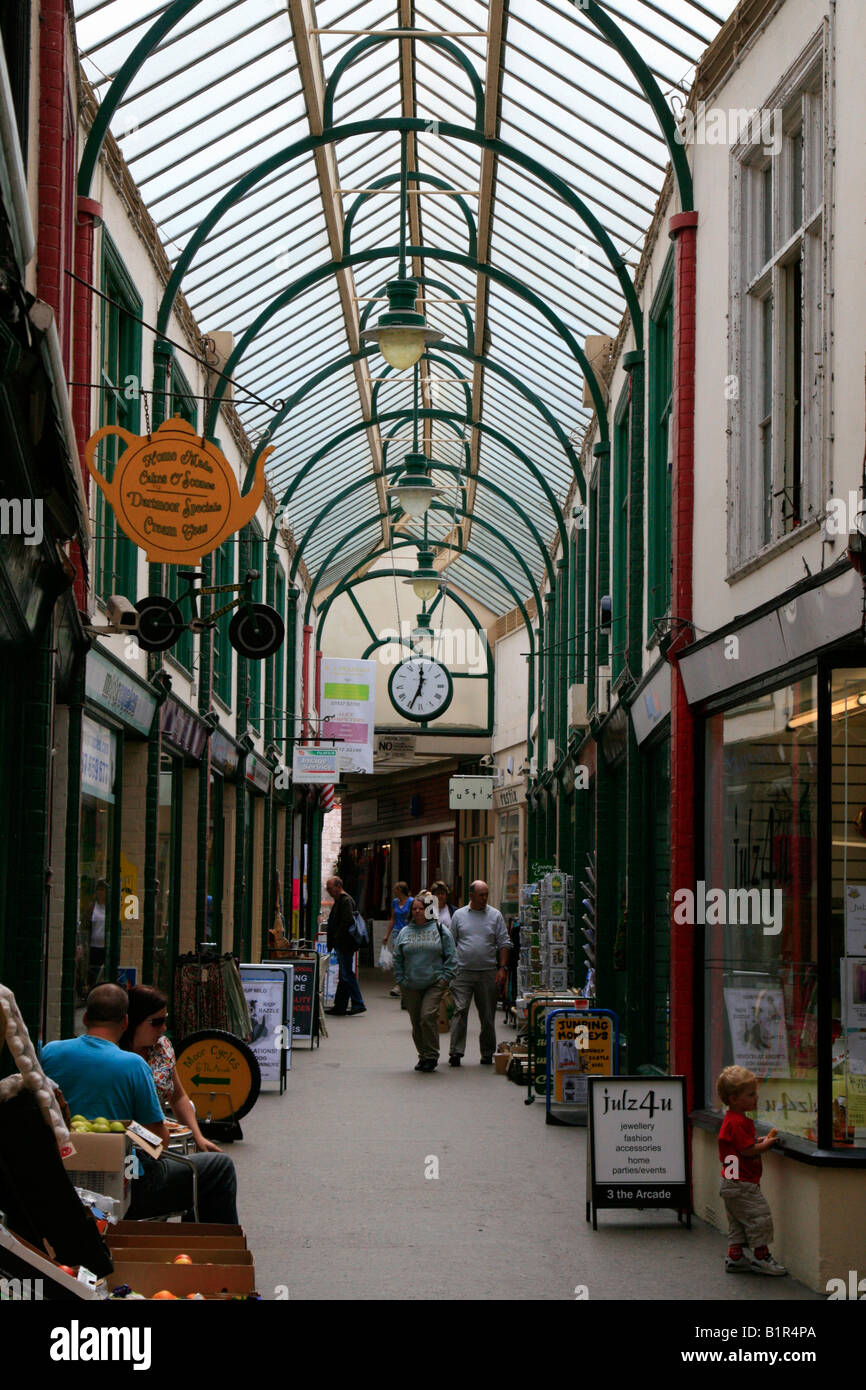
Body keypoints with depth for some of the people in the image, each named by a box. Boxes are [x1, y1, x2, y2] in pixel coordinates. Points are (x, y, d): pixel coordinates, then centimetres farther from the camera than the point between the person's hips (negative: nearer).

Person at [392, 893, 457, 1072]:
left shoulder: (441, 931, 4)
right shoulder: (405, 932, 11)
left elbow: (450, 957, 4)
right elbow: (397, 959, 14)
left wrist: (445, 978, -4)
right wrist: (401, 979, 5)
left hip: (434, 983, -3)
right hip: (411, 986, 3)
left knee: (428, 1017, -17)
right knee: (416, 1022, 6)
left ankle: (431, 1056, -7)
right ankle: (423, 1055, 20)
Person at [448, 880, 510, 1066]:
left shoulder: (495, 915, 6)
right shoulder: (459, 915, 7)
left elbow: (504, 944, 6)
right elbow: (450, 944, 11)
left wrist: (503, 968, -4)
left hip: (488, 973, 1)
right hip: (463, 972, -1)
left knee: (488, 1015, 6)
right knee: (460, 1011, -10)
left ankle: (487, 1053, 17)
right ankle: (456, 1051, -10)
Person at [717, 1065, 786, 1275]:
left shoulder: (732, 1120, 13)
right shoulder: (738, 1122, -21)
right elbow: (748, 1150, -23)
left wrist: (762, 1141, 11)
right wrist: (767, 1143, -8)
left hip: (731, 1182, 11)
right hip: (742, 1184, -11)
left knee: (737, 1222, 15)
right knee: (760, 1217, -6)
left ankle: (734, 1258, 20)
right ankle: (761, 1257, 0)